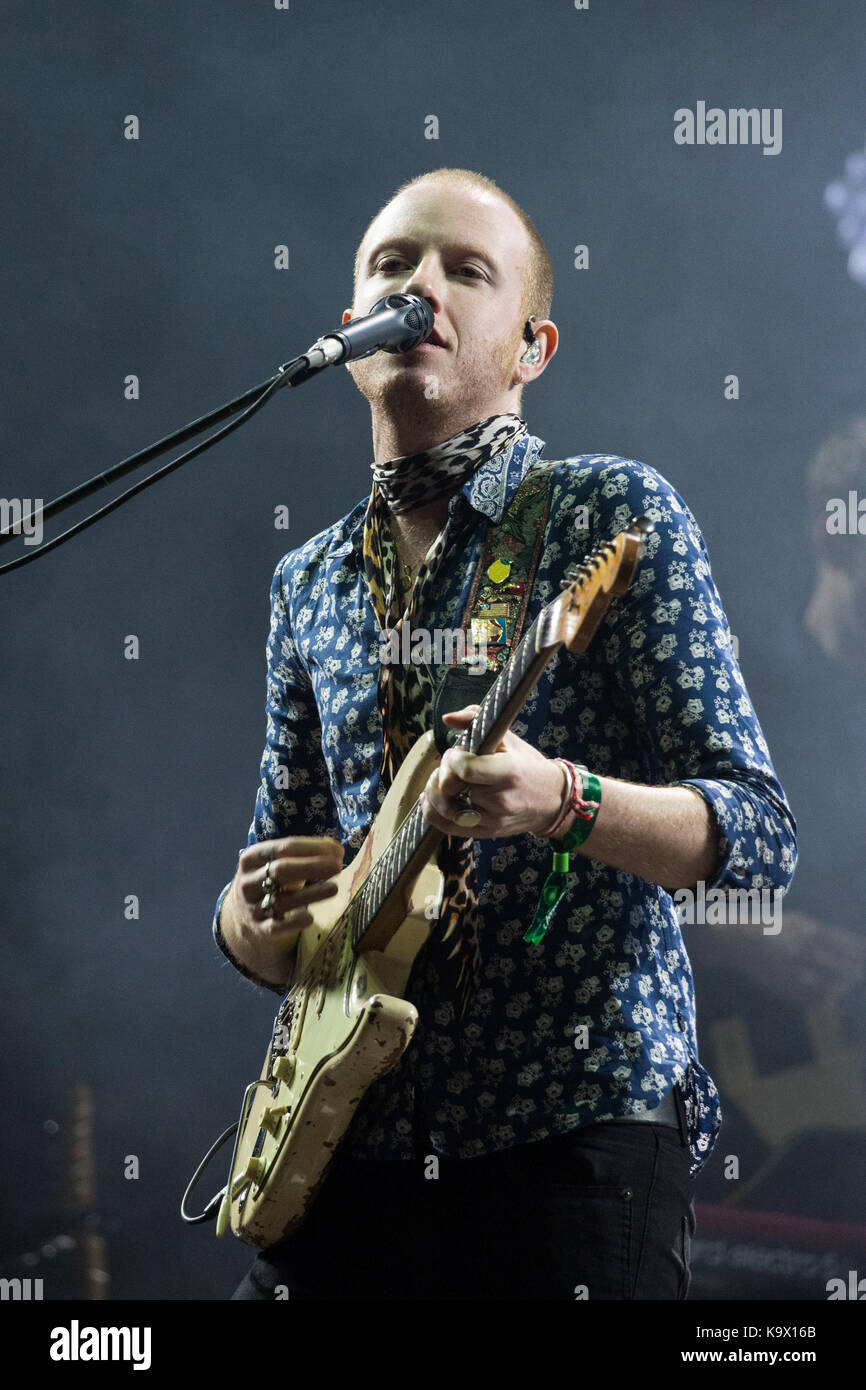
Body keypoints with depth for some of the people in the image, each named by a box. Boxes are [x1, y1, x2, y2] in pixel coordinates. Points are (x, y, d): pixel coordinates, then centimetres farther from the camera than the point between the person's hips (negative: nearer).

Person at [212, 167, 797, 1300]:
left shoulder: (614, 512, -1)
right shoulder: (307, 583, 14)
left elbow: (760, 835, -6)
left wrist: (561, 801, -25)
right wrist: (257, 919, -6)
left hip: (574, 1132, -4)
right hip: (351, 1145, 4)